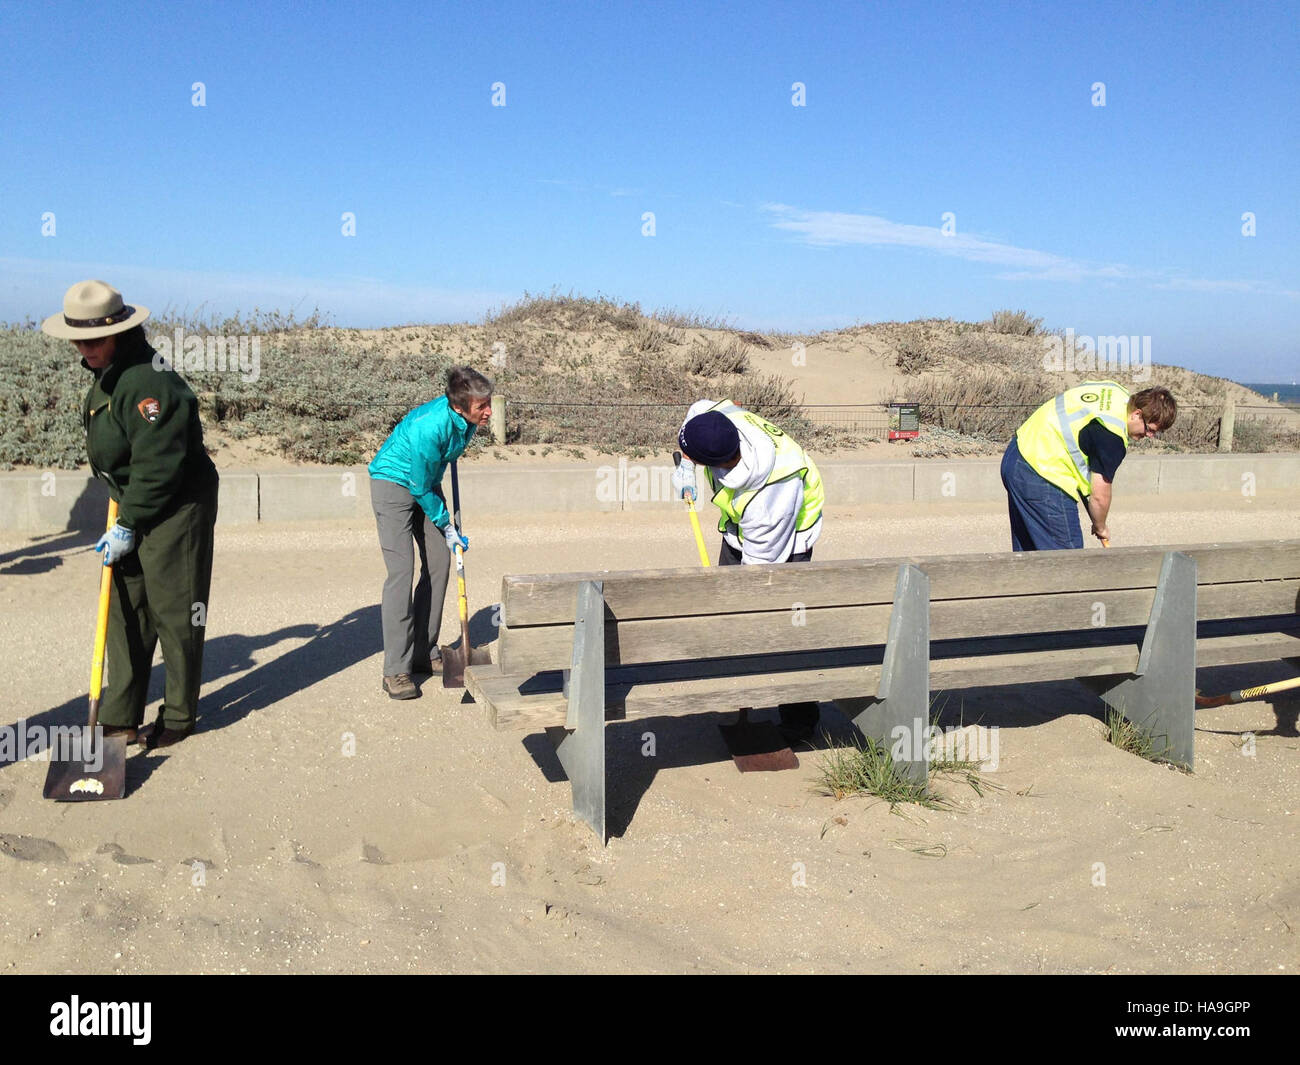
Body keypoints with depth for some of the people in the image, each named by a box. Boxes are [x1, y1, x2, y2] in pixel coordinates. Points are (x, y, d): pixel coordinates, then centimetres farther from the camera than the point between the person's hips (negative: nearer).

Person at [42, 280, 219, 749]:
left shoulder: (147, 381, -23)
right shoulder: (108, 372, 9)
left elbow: (157, 466, -24)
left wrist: (128, 526, -17)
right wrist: (123, 518, 21)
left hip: (177, 509, -10)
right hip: (136, 507, 10)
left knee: (174, 613, 1)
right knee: (125, 609, 12)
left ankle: (178, 716, 16)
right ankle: (120, 717, 21)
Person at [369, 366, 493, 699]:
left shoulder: (467, 419, -13)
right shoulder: (429, 427, -35)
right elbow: (420, 488, -23)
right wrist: (447, 527, -12)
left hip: (427, 483, 8)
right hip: (394, 483, -8)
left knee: (438, 563, 5)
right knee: (401, 569, -16)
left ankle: (425, 654, 16)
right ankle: (396, 670, -14)